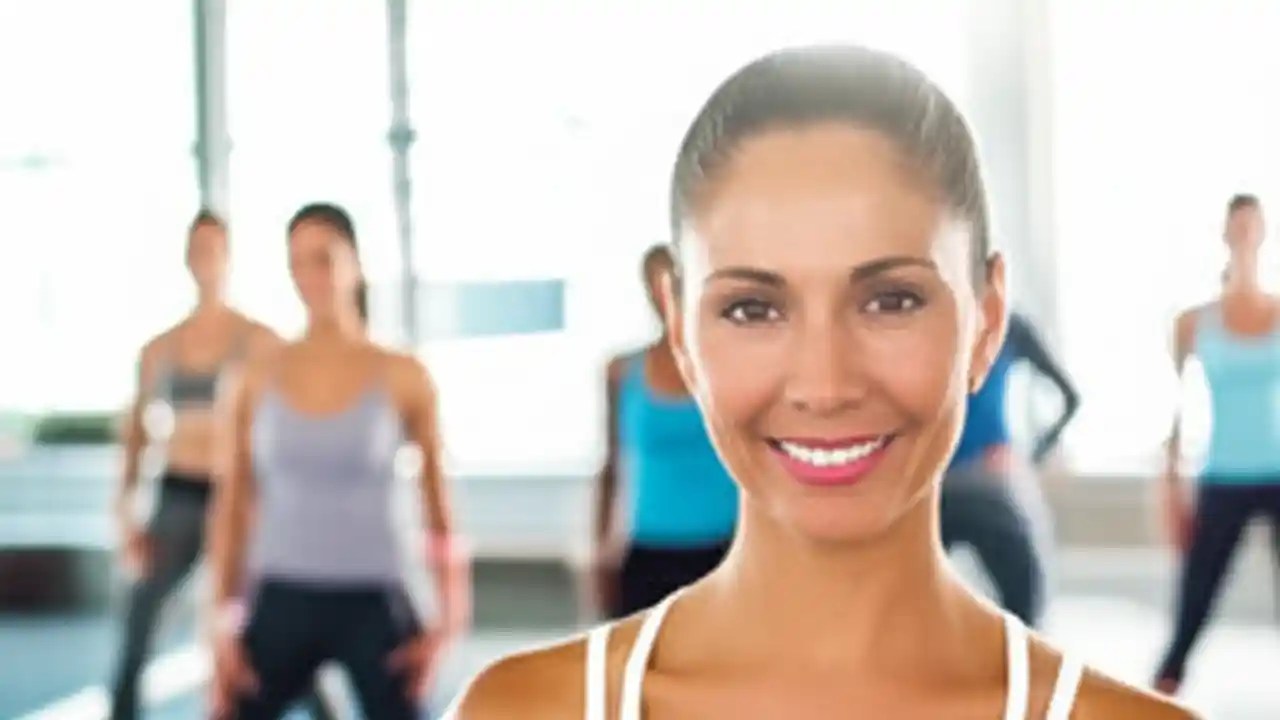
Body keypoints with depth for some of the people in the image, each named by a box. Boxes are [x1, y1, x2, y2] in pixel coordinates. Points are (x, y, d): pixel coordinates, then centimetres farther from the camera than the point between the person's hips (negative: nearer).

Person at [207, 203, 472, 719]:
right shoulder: (259, 380, 1)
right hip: (281, 602, 2)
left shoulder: (402, 378, -3)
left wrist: (449, 616, -3)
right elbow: (233, 508, 6)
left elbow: (438, 505, 2)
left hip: (372, 605, -1)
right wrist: (223, 623, 4)